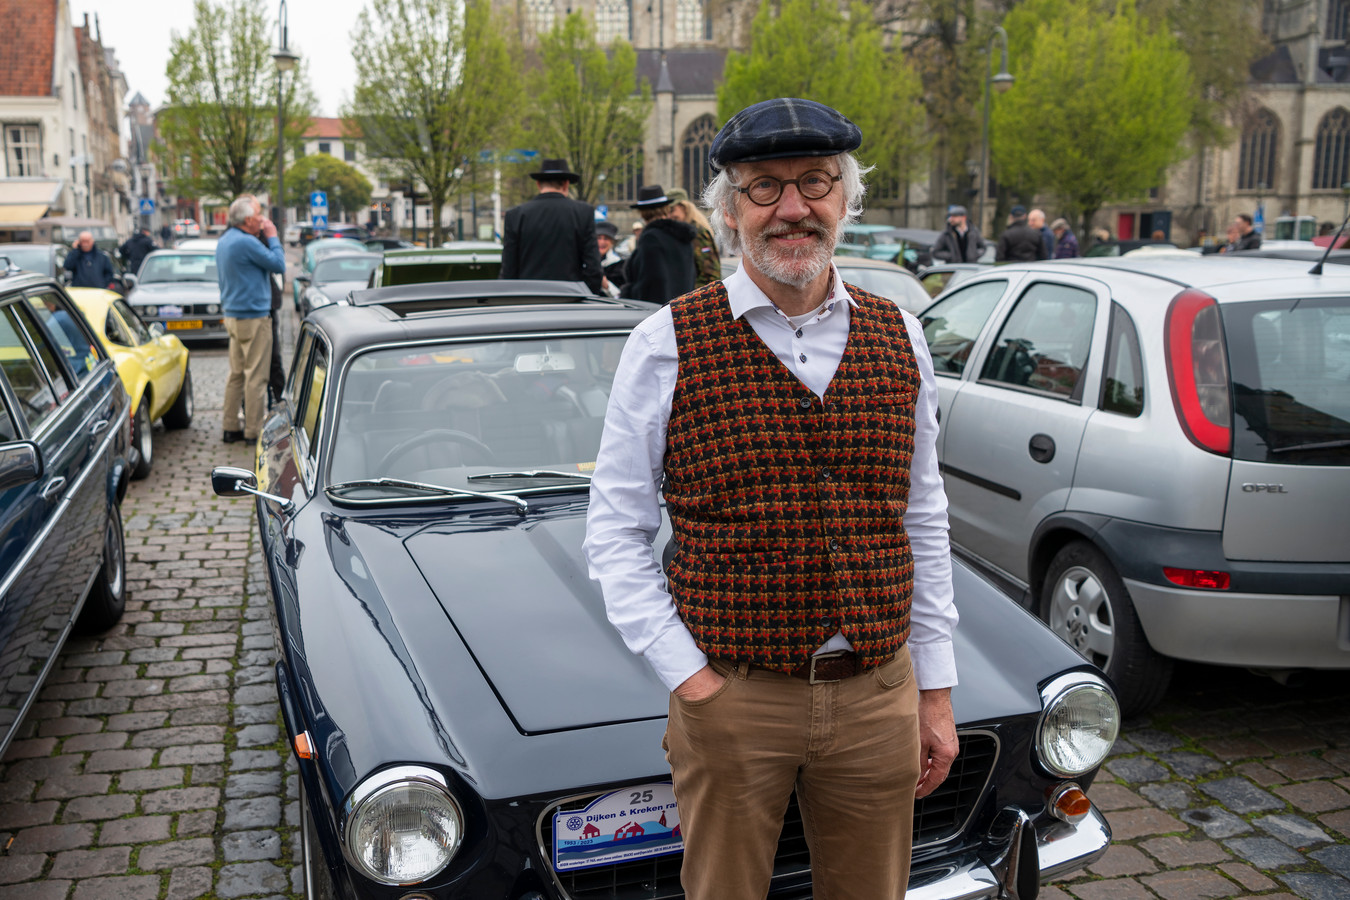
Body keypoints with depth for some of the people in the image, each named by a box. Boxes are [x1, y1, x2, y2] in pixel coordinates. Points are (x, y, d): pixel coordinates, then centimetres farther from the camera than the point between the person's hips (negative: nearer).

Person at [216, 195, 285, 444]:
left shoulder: (224, 240, 13)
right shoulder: (246, 243, -19)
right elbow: (279, 265, -13)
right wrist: (272, 237, -4)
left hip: (232, 315, 10)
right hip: (253, 317, -10)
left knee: (236, 373, 14)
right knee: (255, 376, -4)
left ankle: (231, 428, 18)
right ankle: (253, 431, 0)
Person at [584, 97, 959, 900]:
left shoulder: (899, 339, 5)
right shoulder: (669, 344, -5)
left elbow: (925, 523, 10)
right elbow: (616, 533, -3)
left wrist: (936, 691, 10)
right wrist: (687, 677, -10)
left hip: (879, 694, 3)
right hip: (731, 698, -3)